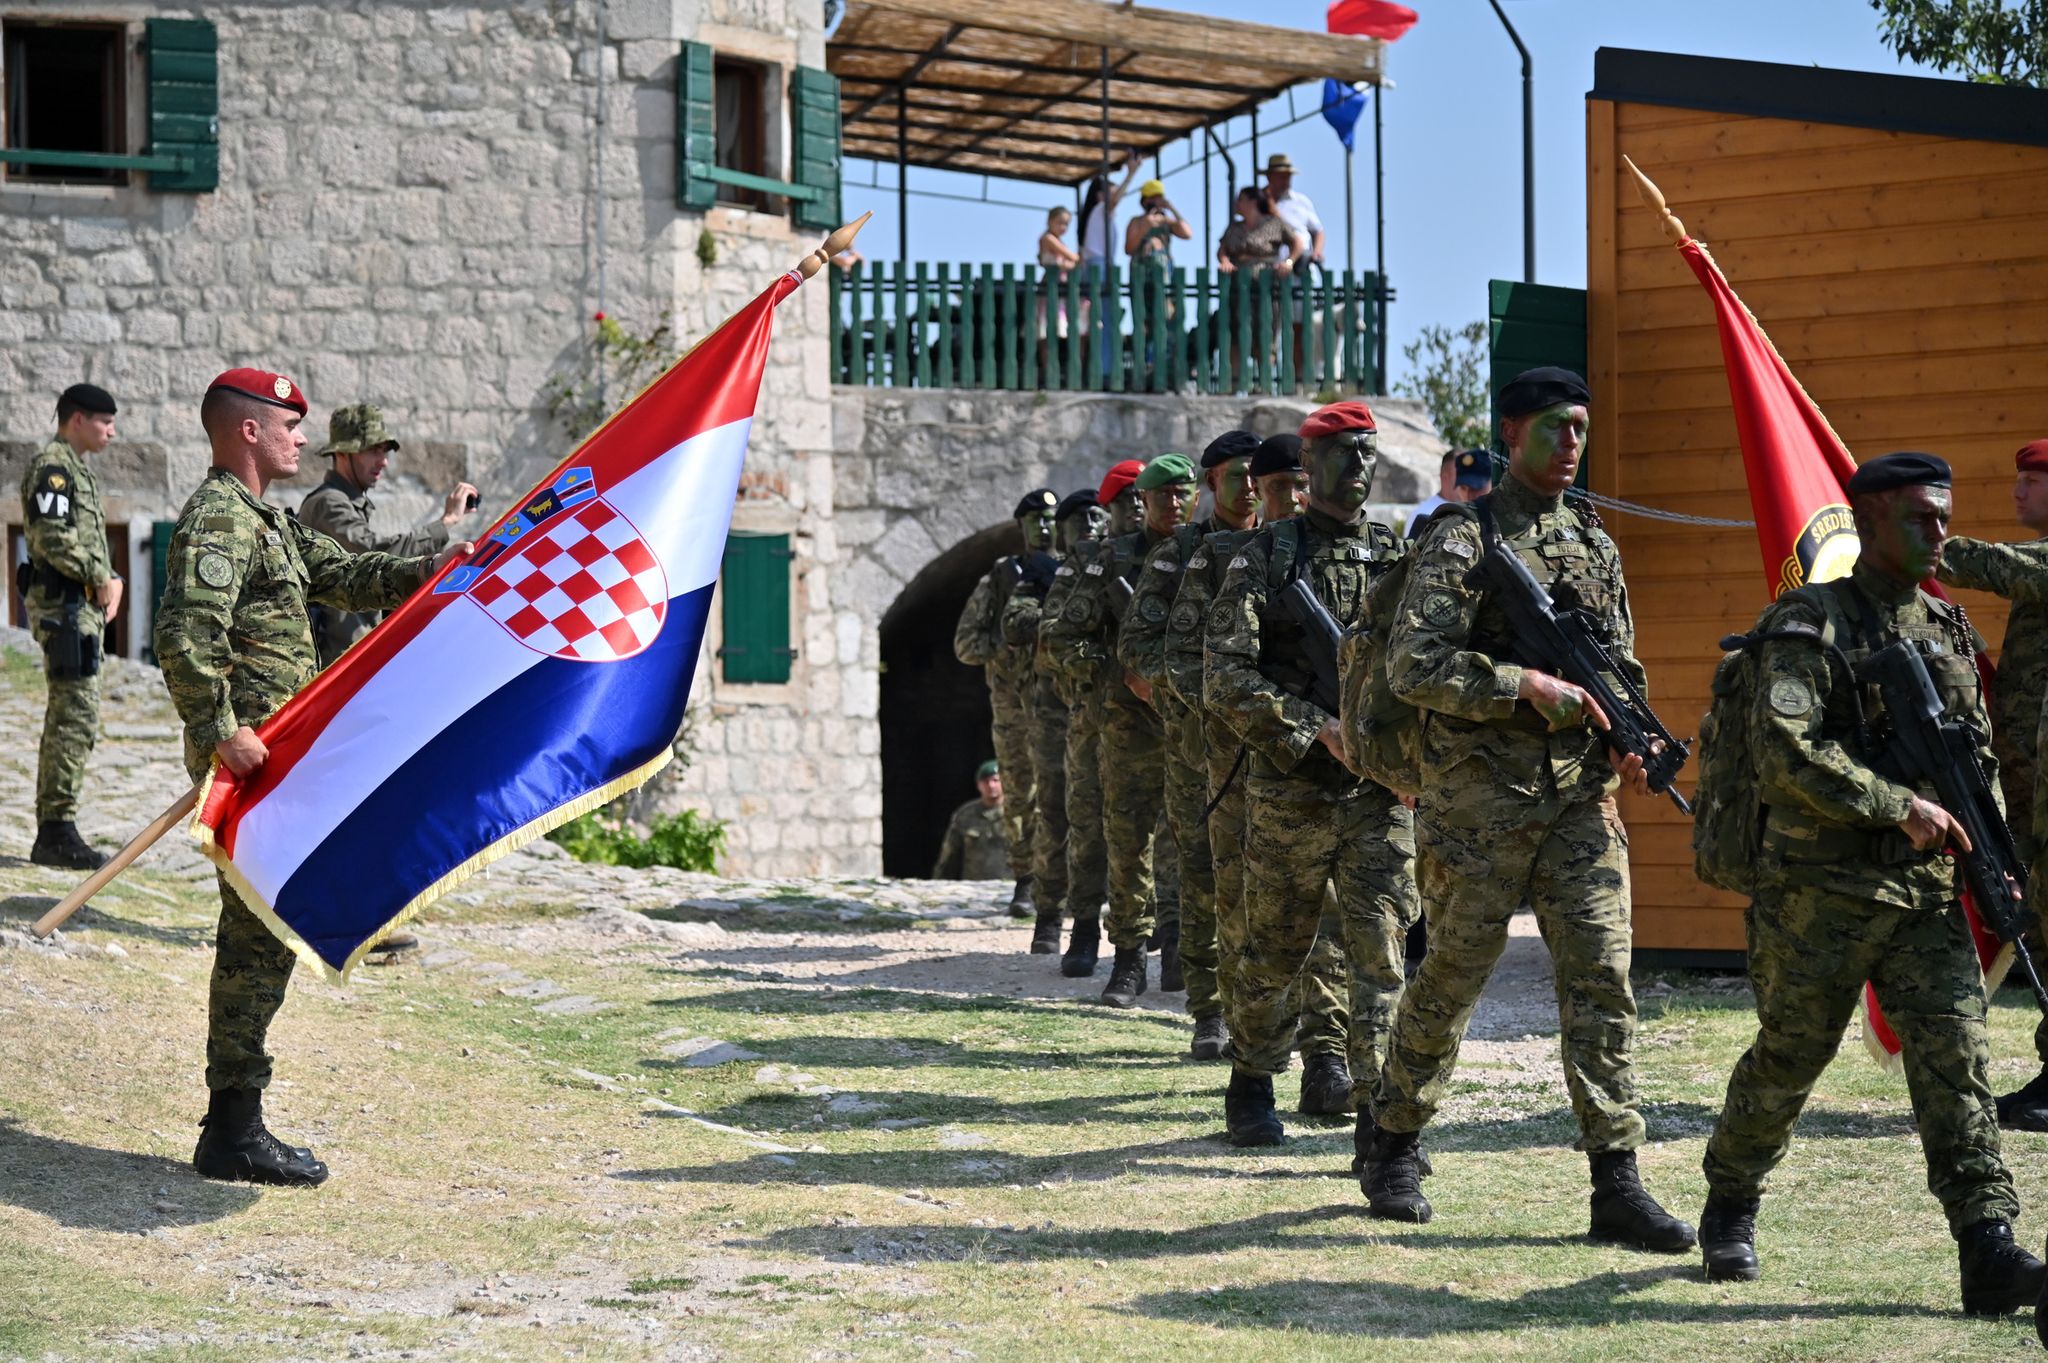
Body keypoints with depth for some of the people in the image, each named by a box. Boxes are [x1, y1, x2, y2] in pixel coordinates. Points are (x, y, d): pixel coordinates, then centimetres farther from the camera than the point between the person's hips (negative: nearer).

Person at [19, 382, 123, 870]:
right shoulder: (52, 466, -11)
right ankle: (58, 829, -12)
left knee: (66, 718, 12)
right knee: (77, 716, -13)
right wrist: (101, 579, -14)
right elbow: (53, 538, -20)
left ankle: (50, 834, 16)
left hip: (82, 606, 11)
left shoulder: (77, 469, 20)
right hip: (64, 605, -11)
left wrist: (107, 581, 9)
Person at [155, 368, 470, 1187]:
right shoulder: (217, 519, -13)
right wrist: (221, 731, -26)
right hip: (250, 761, -11)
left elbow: (343, 576, 29)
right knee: (259, 940, -8)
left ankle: (232, 1126, 19)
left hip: (273, 759, 11)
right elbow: (184, 634, -25)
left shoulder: (263, 521, 20)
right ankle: (233, 1132, -5)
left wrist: (429, 571, 17)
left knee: (258, 936, 13)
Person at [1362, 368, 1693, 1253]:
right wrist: (1528, 689, -20)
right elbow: (1412, 665, -14)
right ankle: (1391, 1139, 24)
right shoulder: (1460, 542, -5)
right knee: (1453, 975, 4)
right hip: (1480, 797, -5)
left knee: (1601, 980, -3)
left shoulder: (1596, 546, 15)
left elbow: (1621, 668, 21)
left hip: (1581, 796, 5)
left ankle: (1616, 1186, -2)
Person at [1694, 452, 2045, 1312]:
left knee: (1957, 1059, -7)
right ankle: (1730, 1210, 29)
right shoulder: (1810, 625, -7)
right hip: (1822, 893, -5)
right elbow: (1785, 751, -20)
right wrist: (1901, 808, -19)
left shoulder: (1950, 632, 14)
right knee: (1785, 1062, 7)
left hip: (1927, 894, 5)